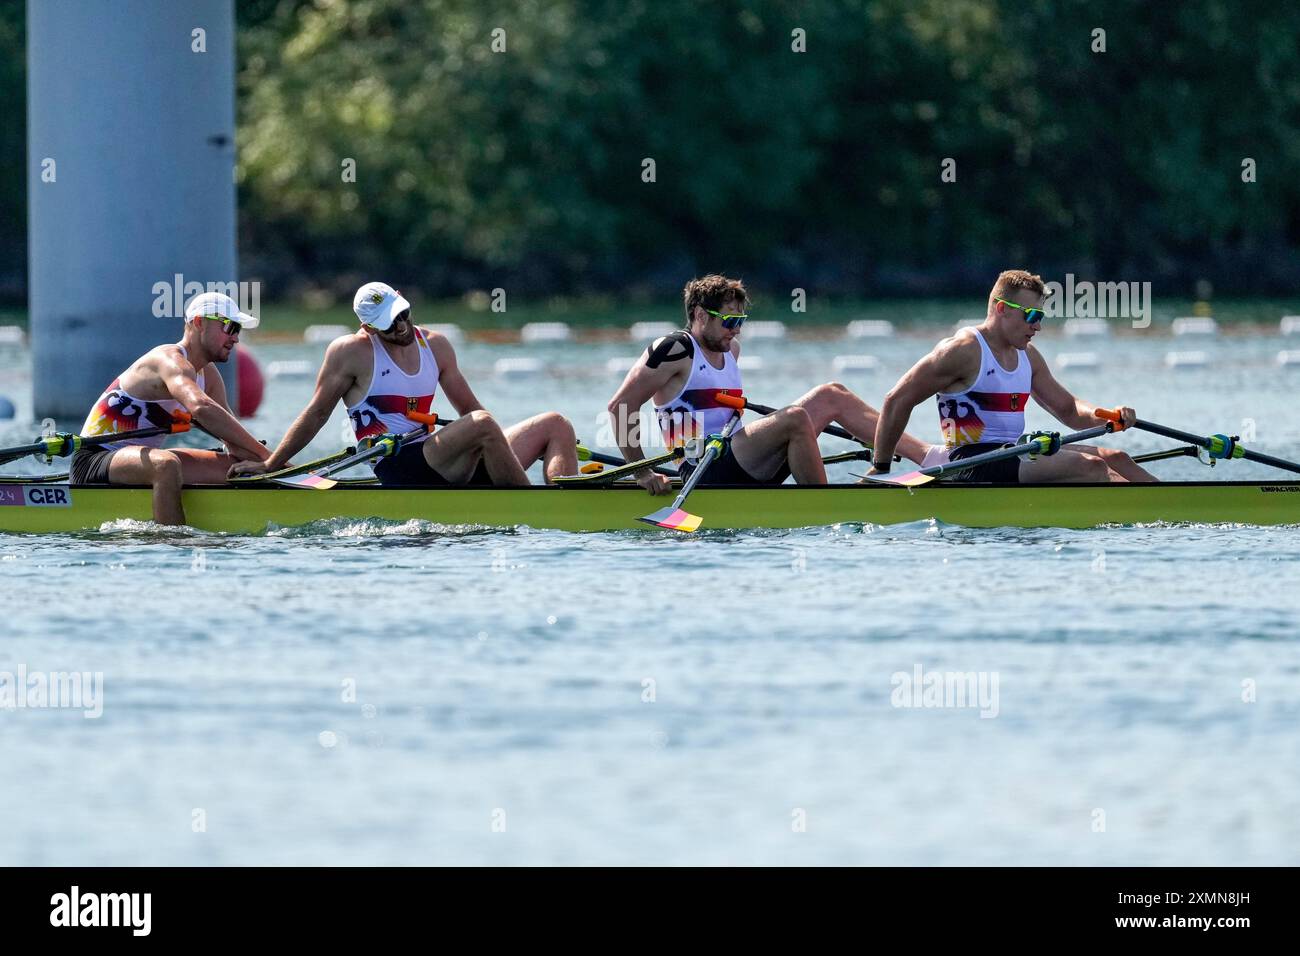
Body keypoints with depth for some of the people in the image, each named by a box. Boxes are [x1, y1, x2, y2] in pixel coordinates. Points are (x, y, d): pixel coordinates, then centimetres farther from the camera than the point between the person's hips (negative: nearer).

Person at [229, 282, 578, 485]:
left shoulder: (435, 345, 17)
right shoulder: (351, 352, 0)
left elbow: (470, 409, 25)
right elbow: (317, 414, 5)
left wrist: (511, 446, 19)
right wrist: (269, 466, 5)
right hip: (398, 469, -7)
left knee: (556, 425, -3)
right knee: (482, 426, -35)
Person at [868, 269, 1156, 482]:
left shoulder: (1027, 356, 17)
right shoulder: (964, 350, -9)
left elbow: (1069, 411, 20)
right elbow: (897, 401, -8)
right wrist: (880, 469, -7)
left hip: (1013, 456, 9)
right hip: (972, 462, -9)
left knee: (1114, 458, -5)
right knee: (1088, 466, -23)